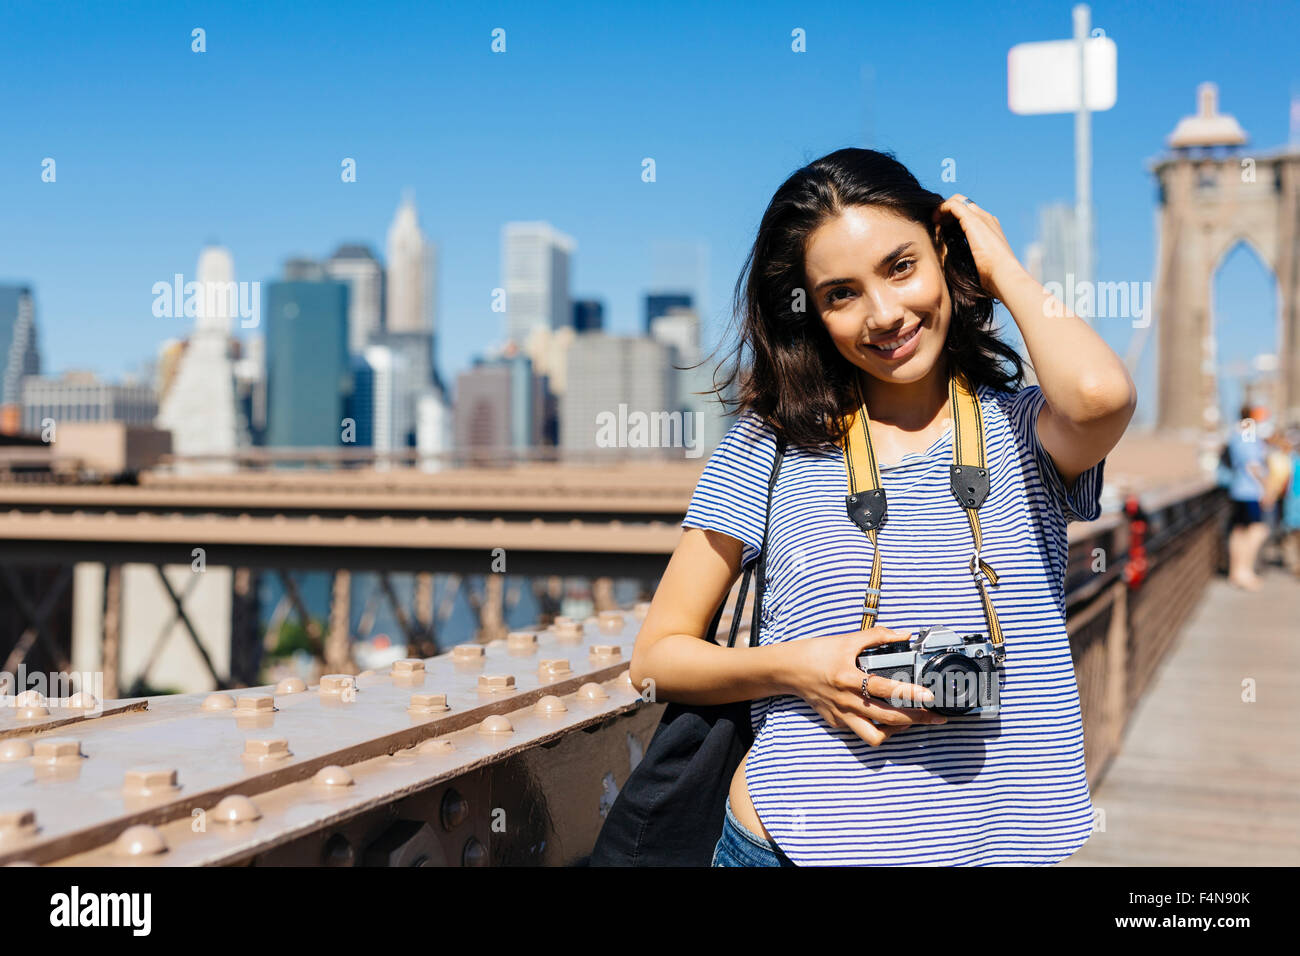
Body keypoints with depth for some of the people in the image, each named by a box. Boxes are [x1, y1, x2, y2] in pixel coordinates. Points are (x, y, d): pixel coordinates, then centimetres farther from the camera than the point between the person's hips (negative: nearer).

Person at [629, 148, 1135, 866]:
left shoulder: (1022, 430, 0)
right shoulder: (770, 441, -1)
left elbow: (1099, 393, -26)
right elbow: (657, 654, 2)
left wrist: (1002, 266, -8)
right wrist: (790, 666, -17)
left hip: (997, 847, 1)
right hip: (791, 844, 0)